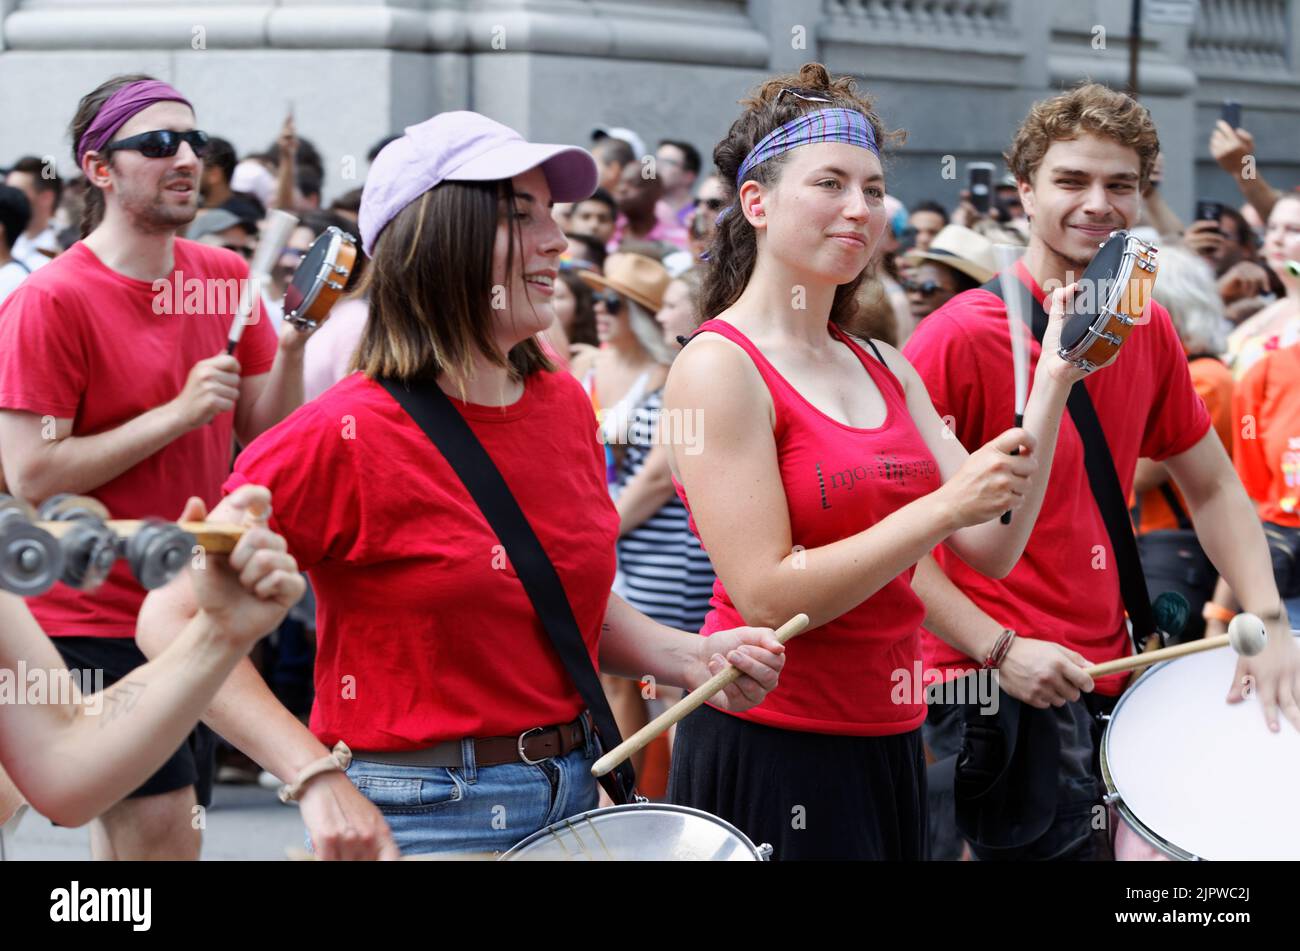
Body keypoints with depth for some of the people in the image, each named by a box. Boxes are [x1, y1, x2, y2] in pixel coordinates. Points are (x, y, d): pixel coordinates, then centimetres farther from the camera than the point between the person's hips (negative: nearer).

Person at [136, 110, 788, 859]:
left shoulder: (565, 406, 3)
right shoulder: (346, 435, -17)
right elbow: (176, 618, -17)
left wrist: (692, 659, -2)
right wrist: (319, 782, -25)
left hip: (571, 796, 6)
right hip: (419, 821, -6)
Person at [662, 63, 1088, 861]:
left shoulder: (887, 370, 10)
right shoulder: (720, 366, -12)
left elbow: (993, 548, 3)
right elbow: (767, 597, -19)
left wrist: (1054, 383, -4)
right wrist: (946, 506, -21)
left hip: (888, 739, 7)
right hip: (770, 752, -7)